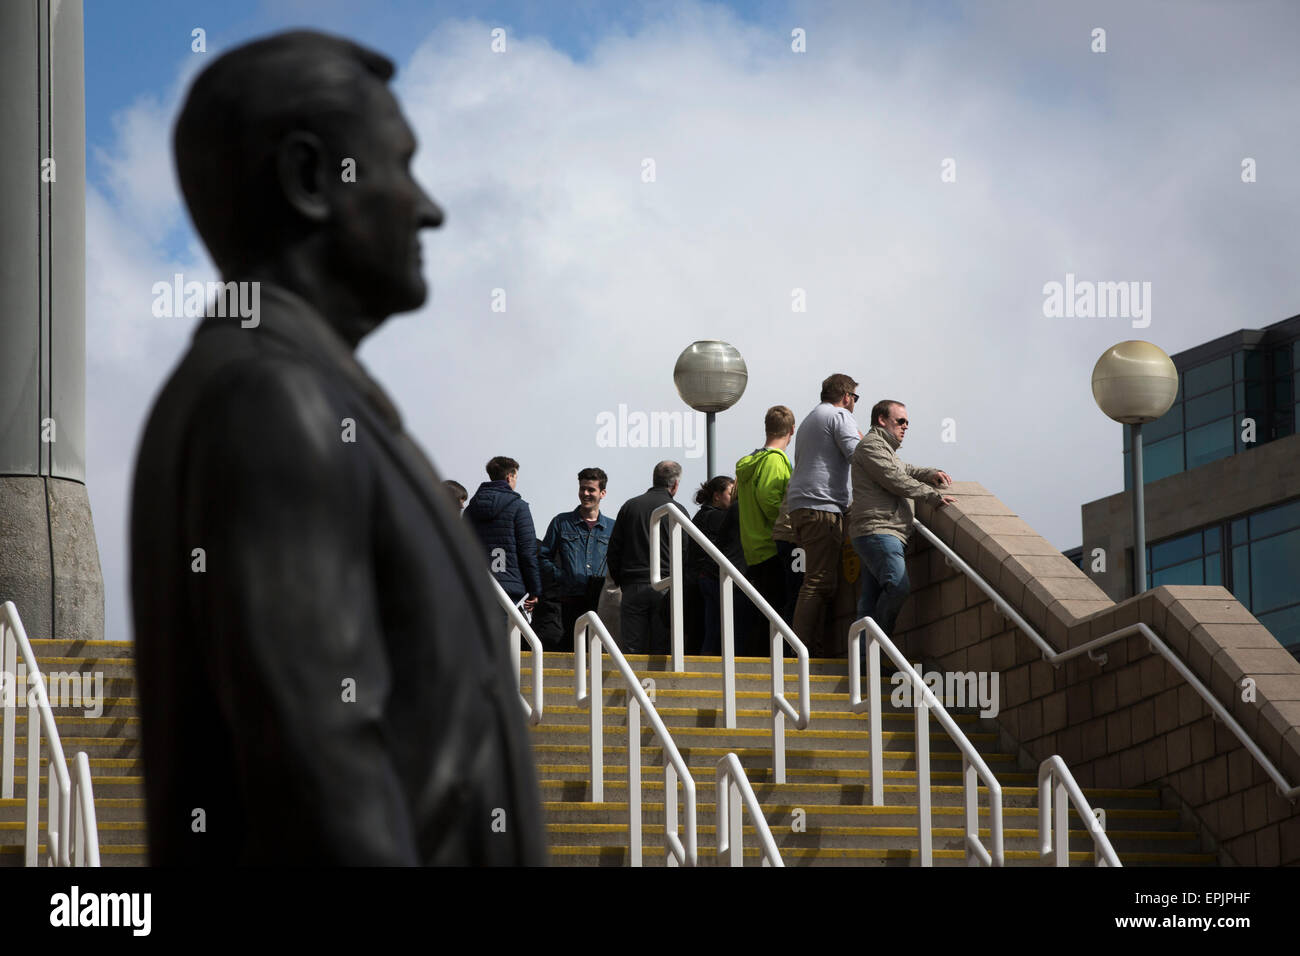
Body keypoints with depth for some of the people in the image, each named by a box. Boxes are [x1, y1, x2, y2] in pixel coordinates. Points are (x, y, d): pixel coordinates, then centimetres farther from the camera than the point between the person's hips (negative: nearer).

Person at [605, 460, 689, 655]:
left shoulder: (630, 506, 7)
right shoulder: (678, 511, 0)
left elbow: (614, 549, 7)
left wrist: (620, 581, 15)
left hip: (633, 587, 2)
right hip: (665, 589, -1)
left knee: (631, 652, 1)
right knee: (661, 652, 0)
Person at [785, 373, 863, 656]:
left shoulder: (810, 420, 29)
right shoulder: (840, 416, -1)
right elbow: (857, 454, -15)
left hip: (800, 506, 10)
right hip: (822, 507, -10)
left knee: (818, 582, 8)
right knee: (820, 582, -14)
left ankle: (815, 651, 2)